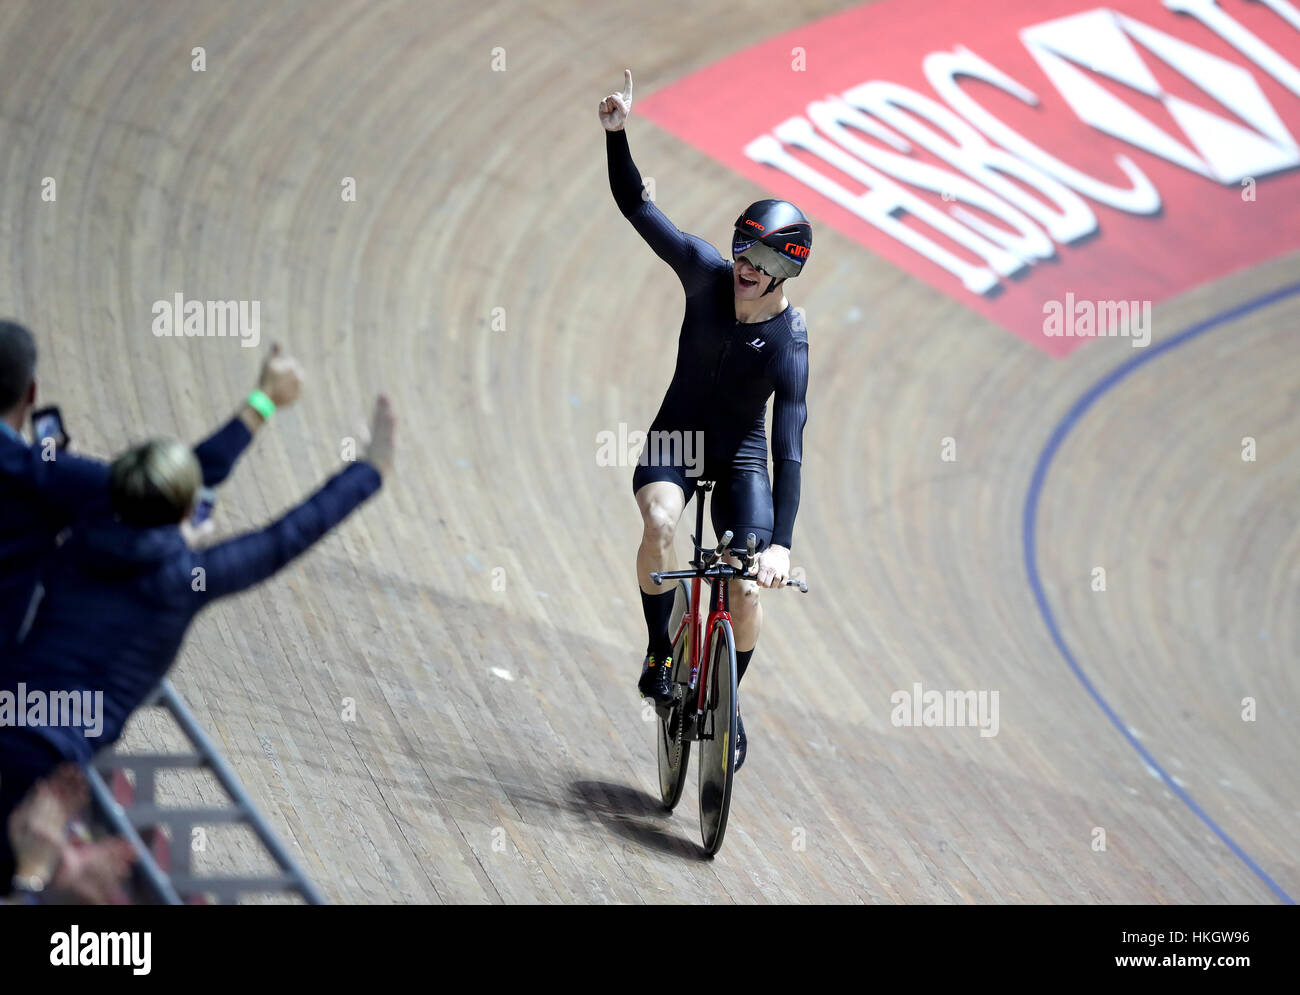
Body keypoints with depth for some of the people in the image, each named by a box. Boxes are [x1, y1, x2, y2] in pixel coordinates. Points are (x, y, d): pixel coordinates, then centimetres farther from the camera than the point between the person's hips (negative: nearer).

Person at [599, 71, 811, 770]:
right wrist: (617, 133, -27)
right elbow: (636, 205, -11)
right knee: (659, 524, -32)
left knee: (746, 592, -11)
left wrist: (782, 543, -36)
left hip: (741, 456, -1)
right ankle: (660, 651, -10)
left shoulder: (788, 343, -22)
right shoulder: (706, 274, -15)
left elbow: (789, 447, -27)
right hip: (677, 437, 1)